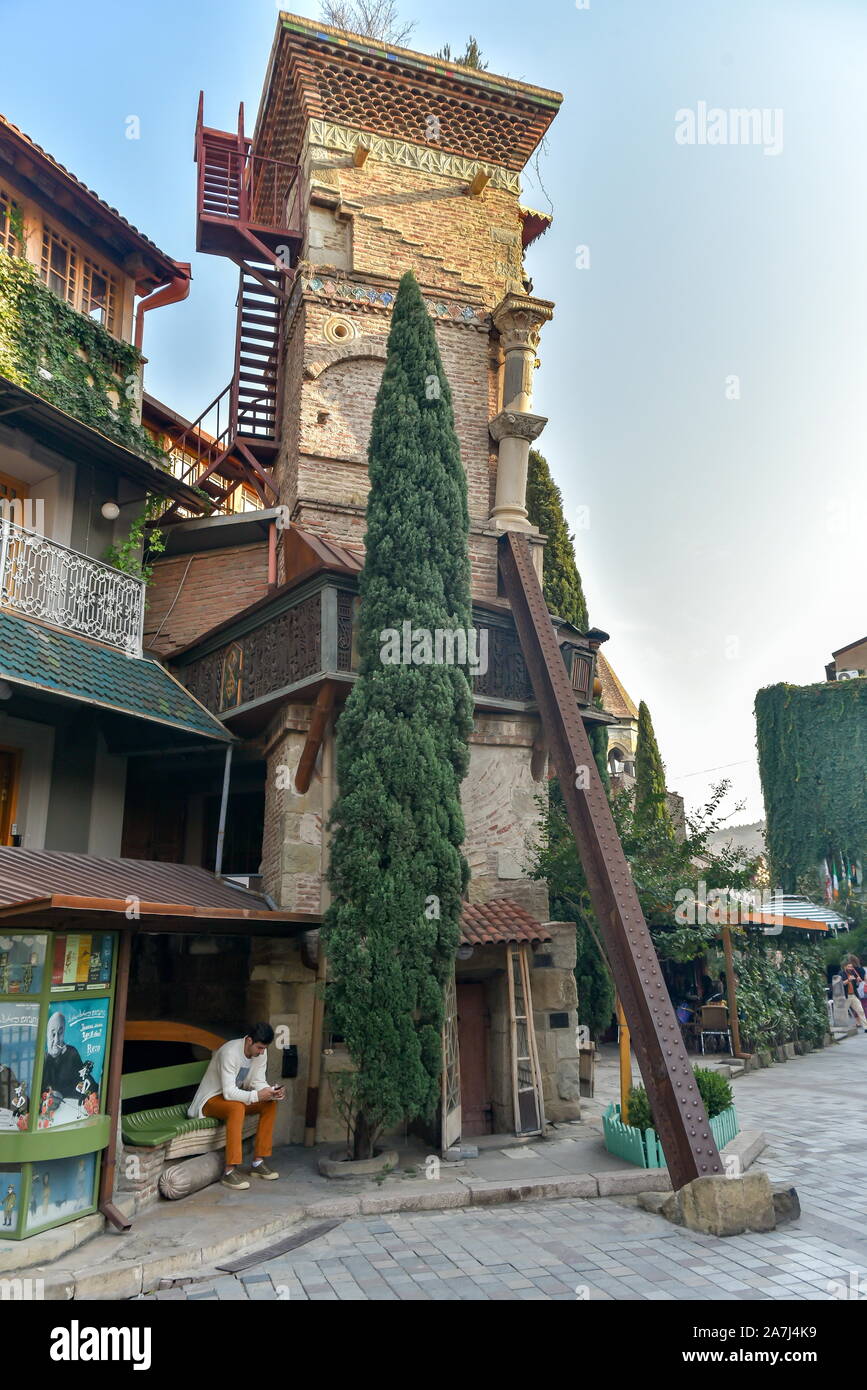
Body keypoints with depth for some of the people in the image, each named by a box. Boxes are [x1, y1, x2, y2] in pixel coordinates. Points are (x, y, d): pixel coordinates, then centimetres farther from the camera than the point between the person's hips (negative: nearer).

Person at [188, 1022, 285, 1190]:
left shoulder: (260, 1052, -6)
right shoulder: (230, 1052, -30)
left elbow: (258, 1083, -4)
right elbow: (228, 1093, -33)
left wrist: (271, 1092, -25)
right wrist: (256, 1096, -40)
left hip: (235, 1096, 8)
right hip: (211, 1100, -8)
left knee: (270, 1104, -13)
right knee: (237, 1107, -37)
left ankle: (258, 1162, -7)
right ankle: (230, 1171, -35)